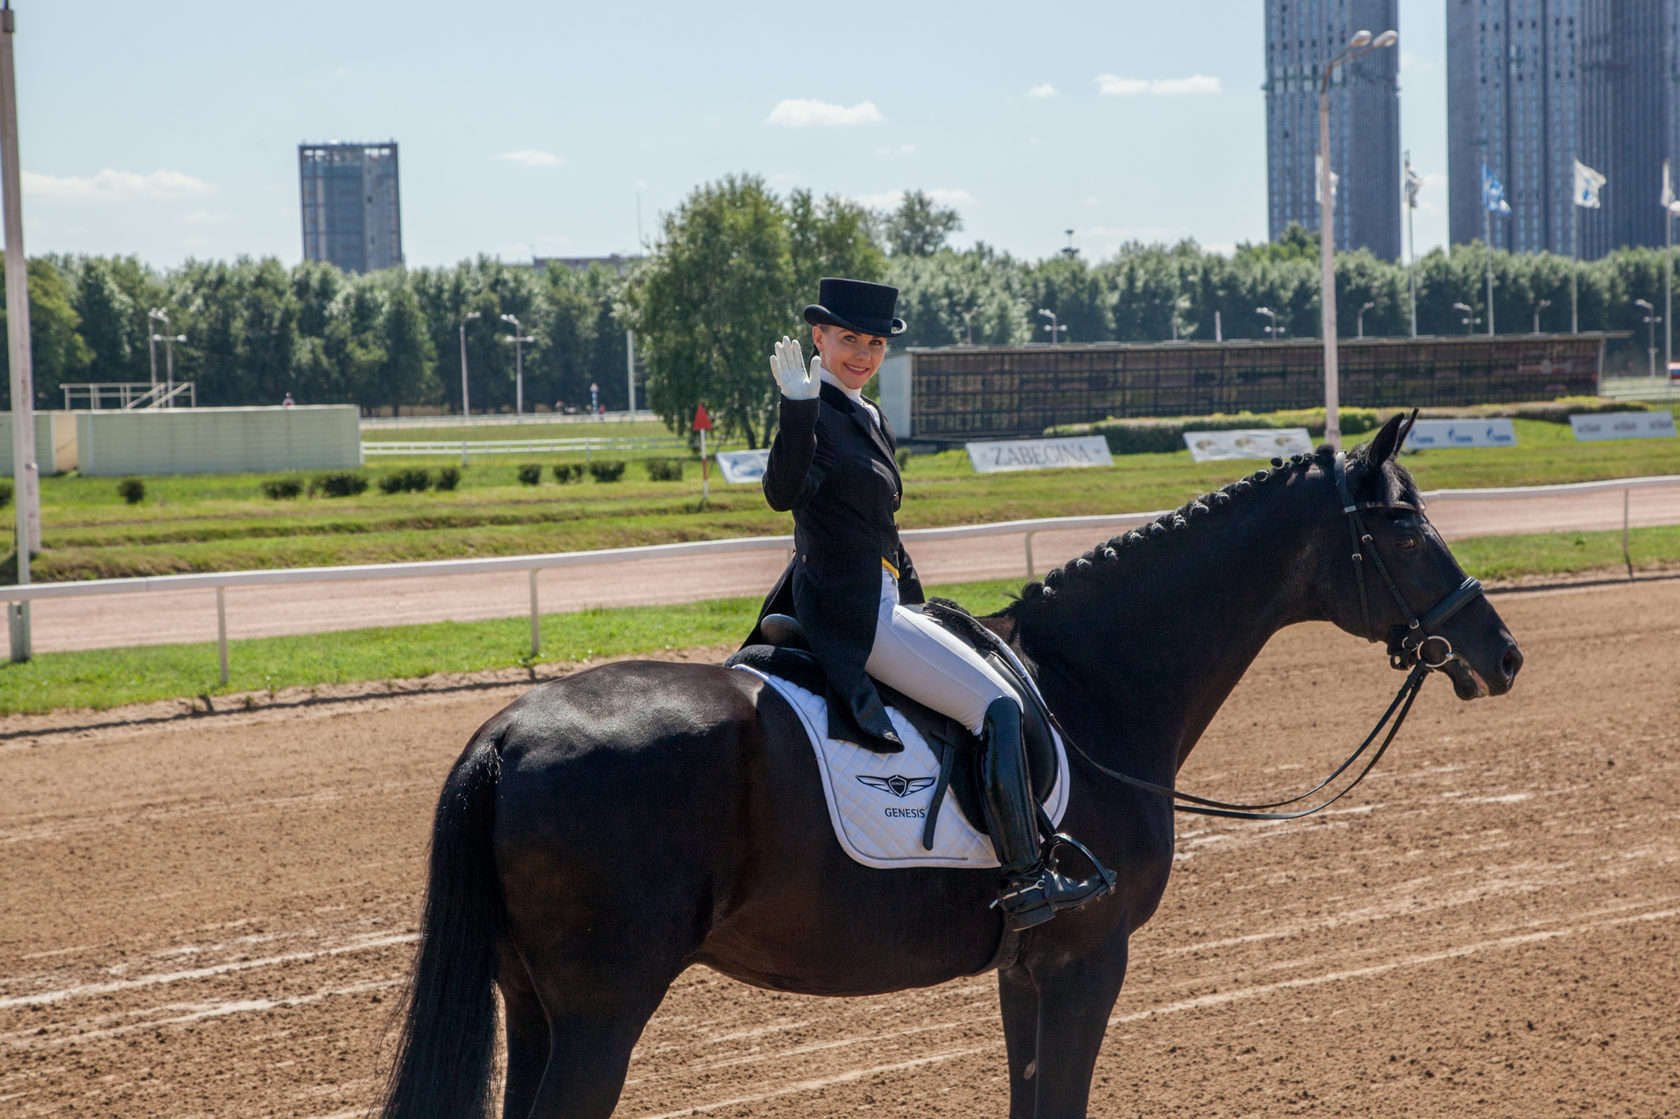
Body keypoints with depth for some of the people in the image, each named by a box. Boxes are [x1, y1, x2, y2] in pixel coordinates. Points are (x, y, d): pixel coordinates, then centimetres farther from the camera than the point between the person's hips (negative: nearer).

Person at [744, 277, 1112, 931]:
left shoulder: (872, 422, 16)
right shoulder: (813, 415, -13)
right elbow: (783, 493, -33)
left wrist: (923, 607, 22)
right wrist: (797, 407, -43)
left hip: (881, 603, 11)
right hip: (851, 613, -11)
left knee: (999, 697, 22)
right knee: (998, 707, -14)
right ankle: (1026, 884, -12)